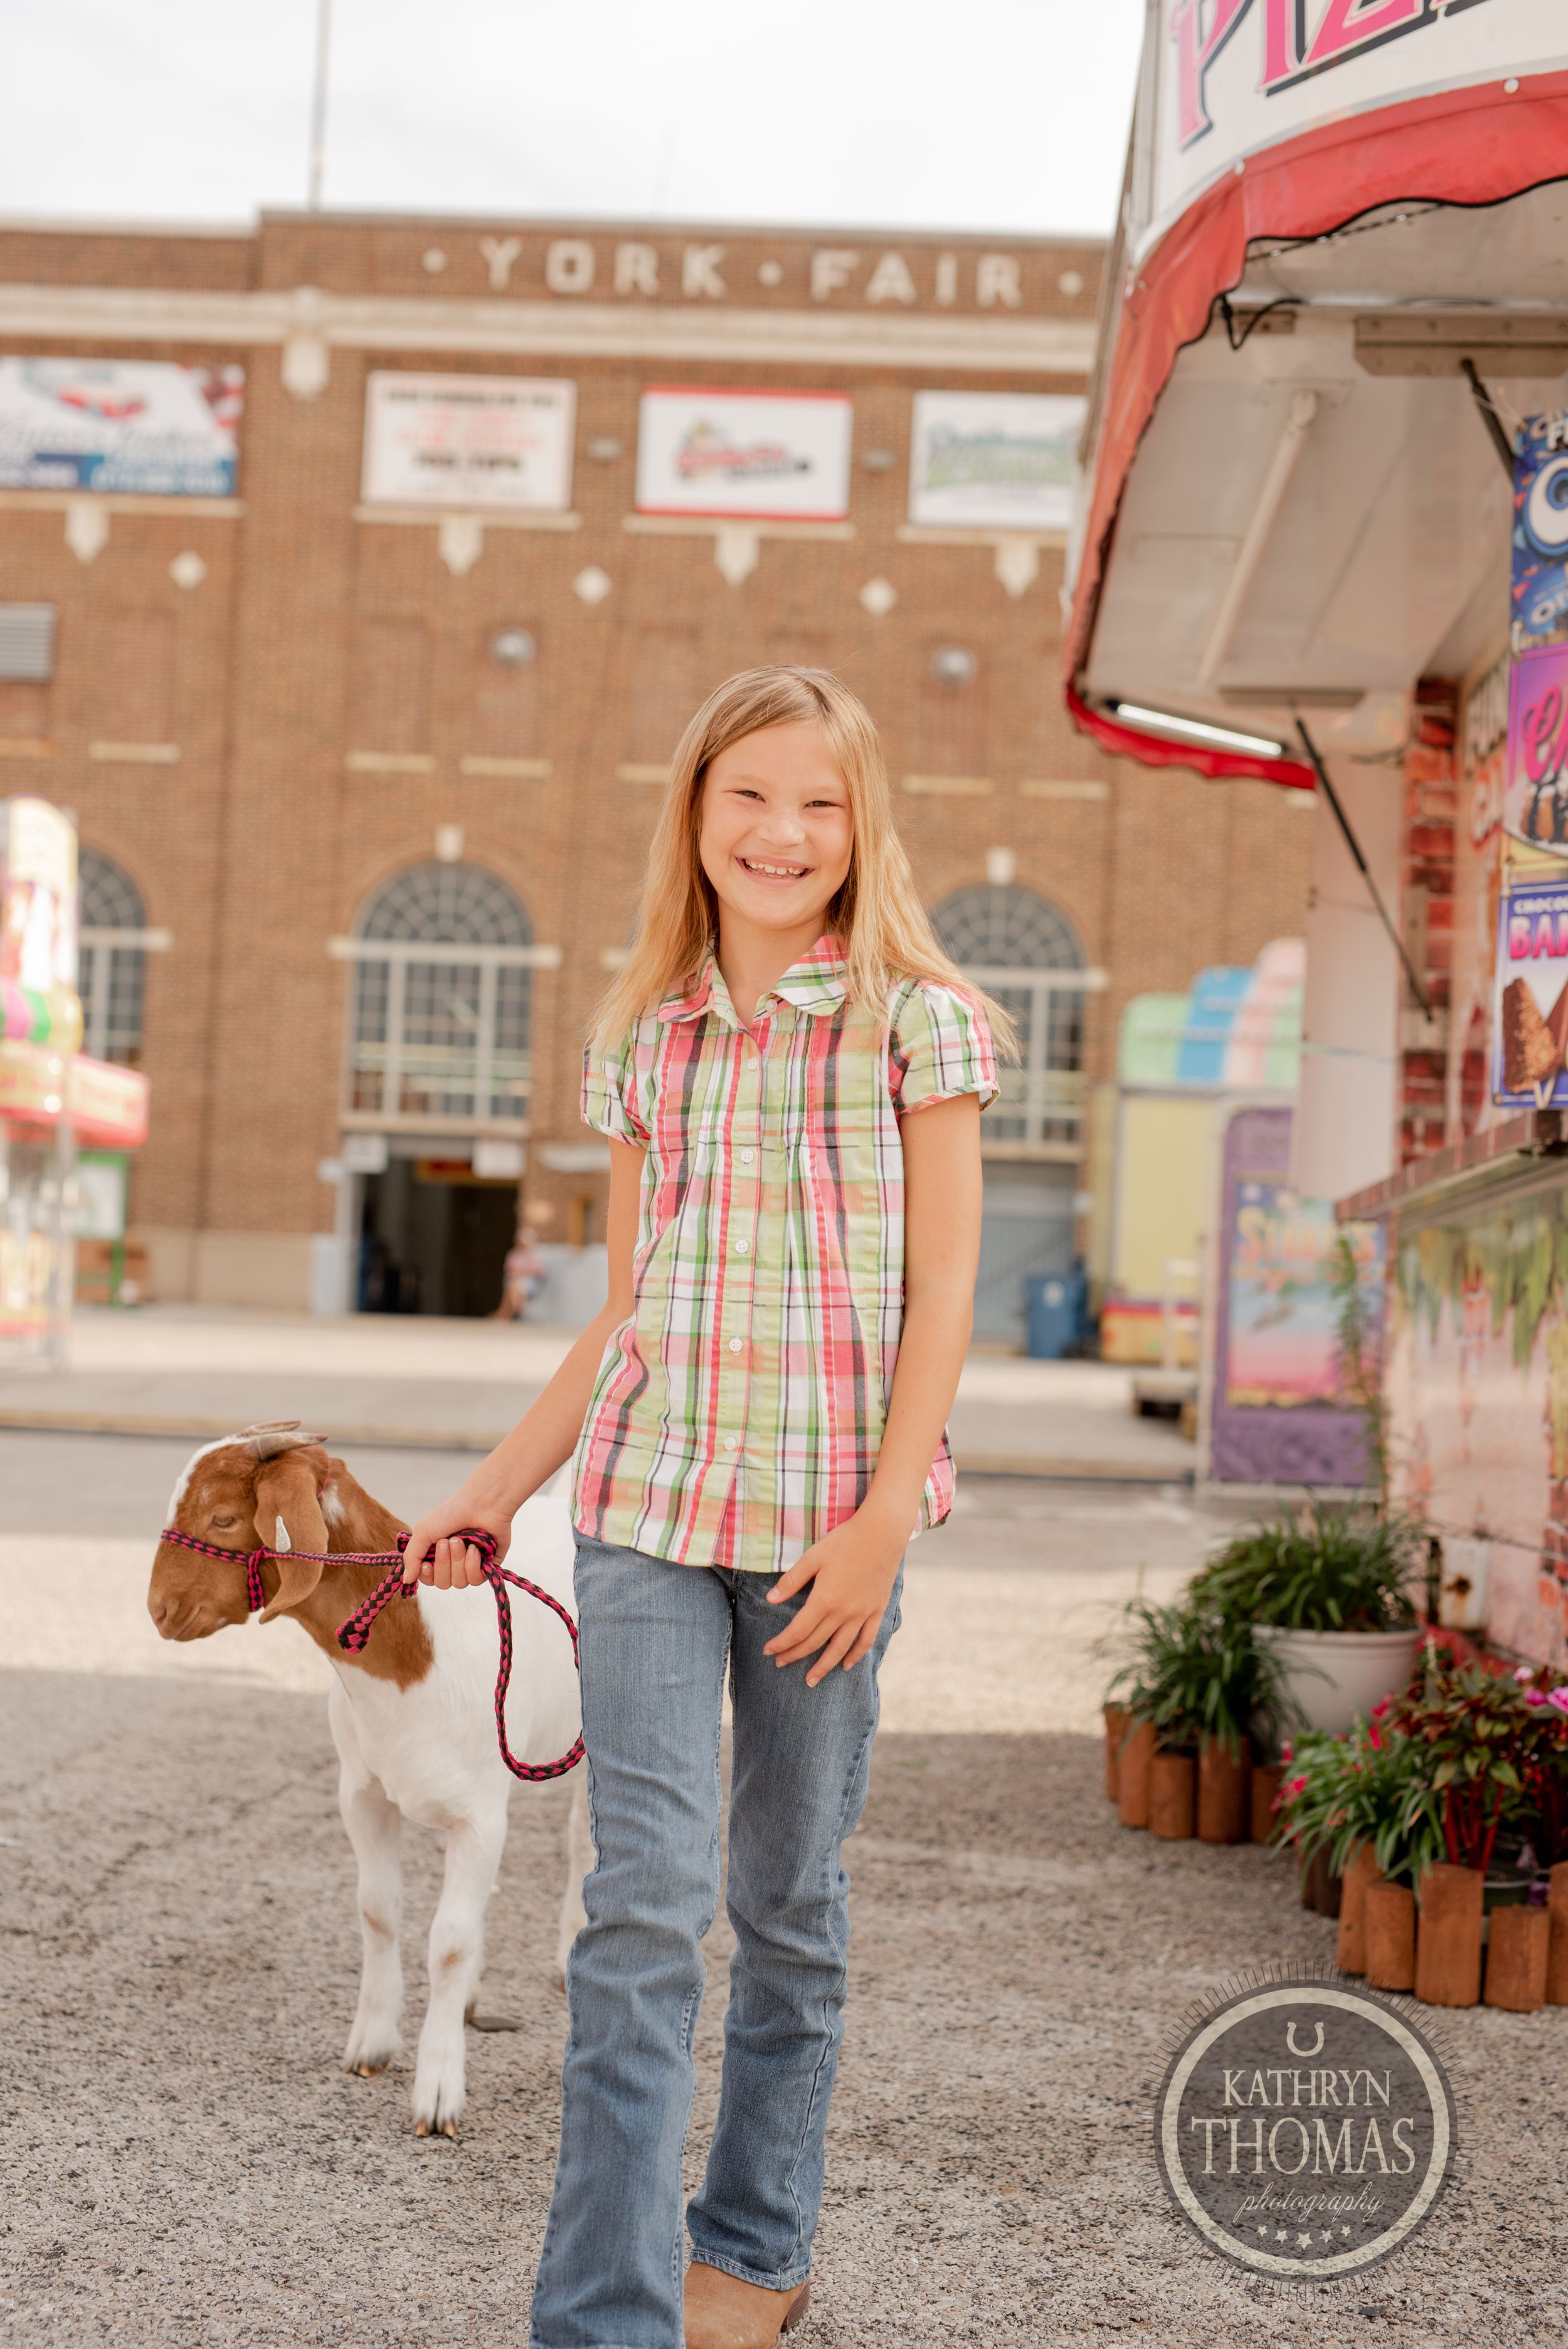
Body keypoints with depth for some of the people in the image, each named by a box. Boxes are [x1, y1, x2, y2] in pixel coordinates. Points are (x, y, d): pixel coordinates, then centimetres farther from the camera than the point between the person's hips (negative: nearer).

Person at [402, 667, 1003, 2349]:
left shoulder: (916, 1023, 0)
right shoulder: (647, 1041, 10)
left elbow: (942, 1290, -4)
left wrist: (885, 1518, -12)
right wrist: (490, 1496, 12)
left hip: (827, 1514, -2)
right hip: (648, 1500, 2)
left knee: (789, 1897, 9)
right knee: (645, 1896, -7)